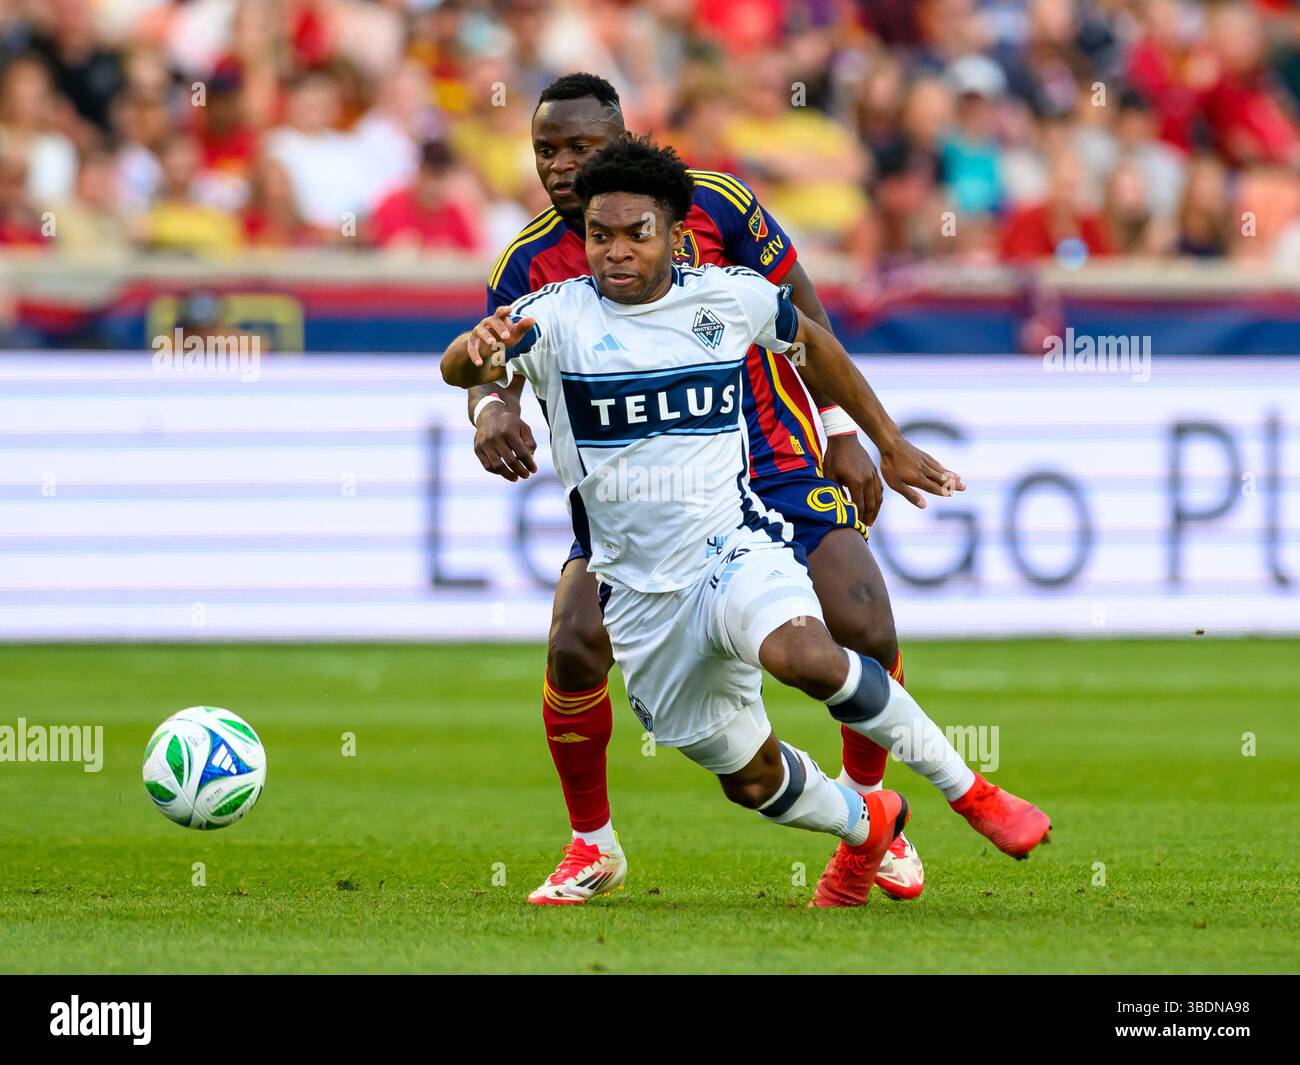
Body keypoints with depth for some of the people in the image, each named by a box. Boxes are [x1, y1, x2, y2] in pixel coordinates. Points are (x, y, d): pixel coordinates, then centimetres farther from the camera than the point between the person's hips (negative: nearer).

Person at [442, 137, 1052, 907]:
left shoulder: (733, 297, -1)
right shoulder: (560, 315, -8)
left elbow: (810, 342, 20)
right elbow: (458, 371, -25)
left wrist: (891, 444, 24)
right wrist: (478, 348, -50)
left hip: (735, 548, -2)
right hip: (639, 596, 2)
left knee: (803, 655, -35)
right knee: (749, 777, 10)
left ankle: (967, 788, -19)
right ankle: (869, 825, 42)